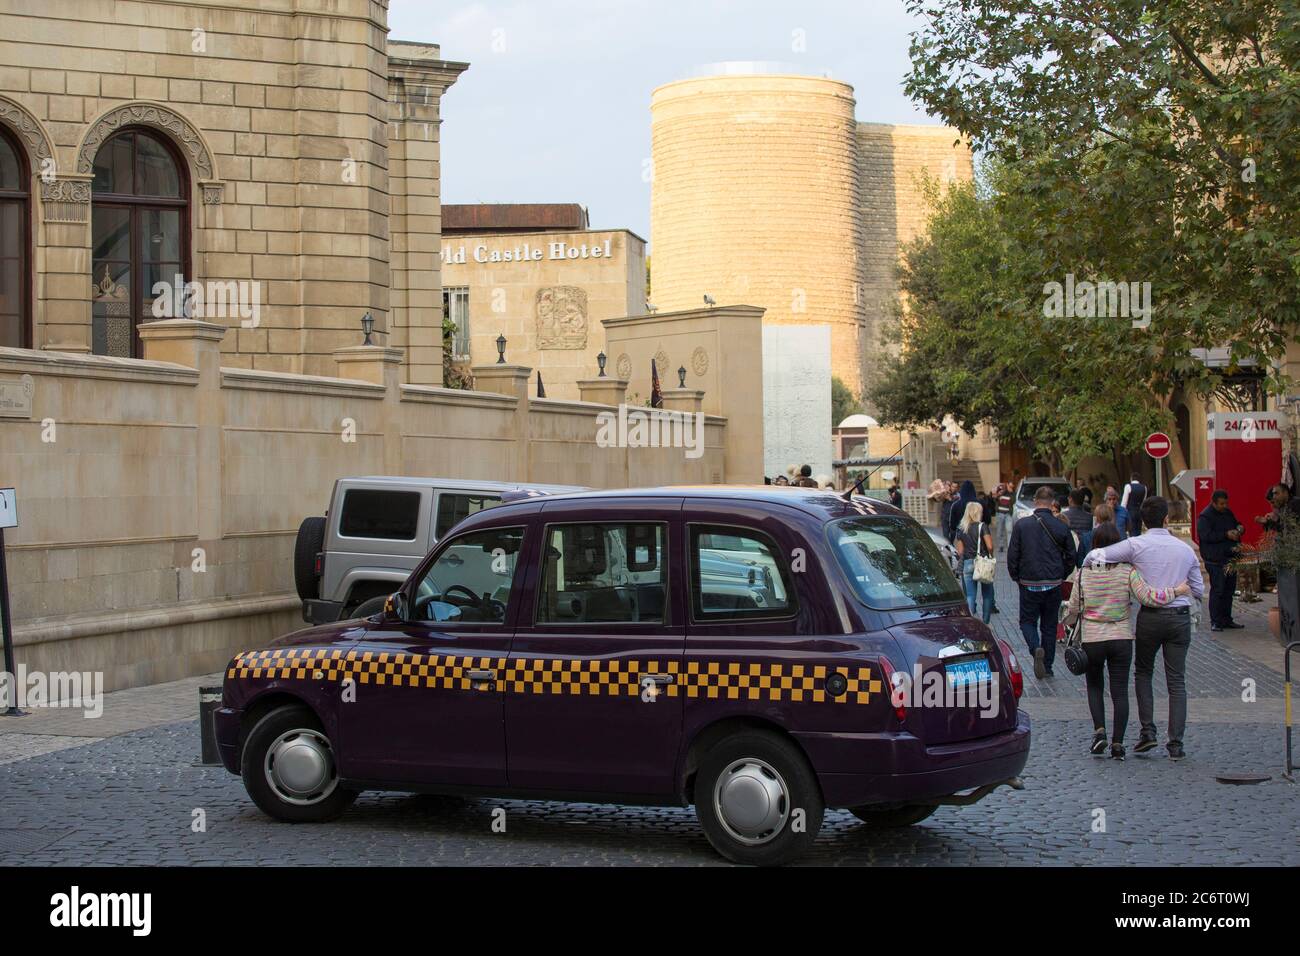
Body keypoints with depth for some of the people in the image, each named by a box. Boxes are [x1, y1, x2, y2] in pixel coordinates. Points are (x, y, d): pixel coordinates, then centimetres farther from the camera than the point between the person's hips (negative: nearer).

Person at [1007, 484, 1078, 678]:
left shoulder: (1021, 524, -7)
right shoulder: (1061, 527, -3)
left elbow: (1012, 555, -5)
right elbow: (1071, 556, 3)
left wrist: (1016, 577, 8)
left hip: (1029, 584, -2)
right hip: (1053, 585, 2)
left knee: (1027, 621, 12)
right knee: (1049, 625, 14)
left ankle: (1036, 648, -17)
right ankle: (1047, 667, 17)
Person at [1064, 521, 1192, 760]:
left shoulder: (1083, 573, -4)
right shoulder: (1128, 572, -7)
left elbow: (1074, 607, 1)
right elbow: (1147, 596, -16)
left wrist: (1067, 622, 22)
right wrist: (1175, 591, -4)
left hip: (1092, 639, 0)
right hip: (1121, 639, 0)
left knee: (1094, 686, 17)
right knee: (1120, 691, 6)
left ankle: (1099, 731, -2)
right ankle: (1117, 744, 1)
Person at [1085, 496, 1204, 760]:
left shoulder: (1136, 545, -5)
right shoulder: (1185, 549, 6)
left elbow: (1095, 556, -10)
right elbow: (1199, 591, 13)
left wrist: (1085, 571, 10)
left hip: (1150, 616, -2)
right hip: (1180, 617, 2)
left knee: (1143, 672, 17)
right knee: (1176, 680, 4)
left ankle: (1148, 731, 6)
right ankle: (1176, 743, 0)